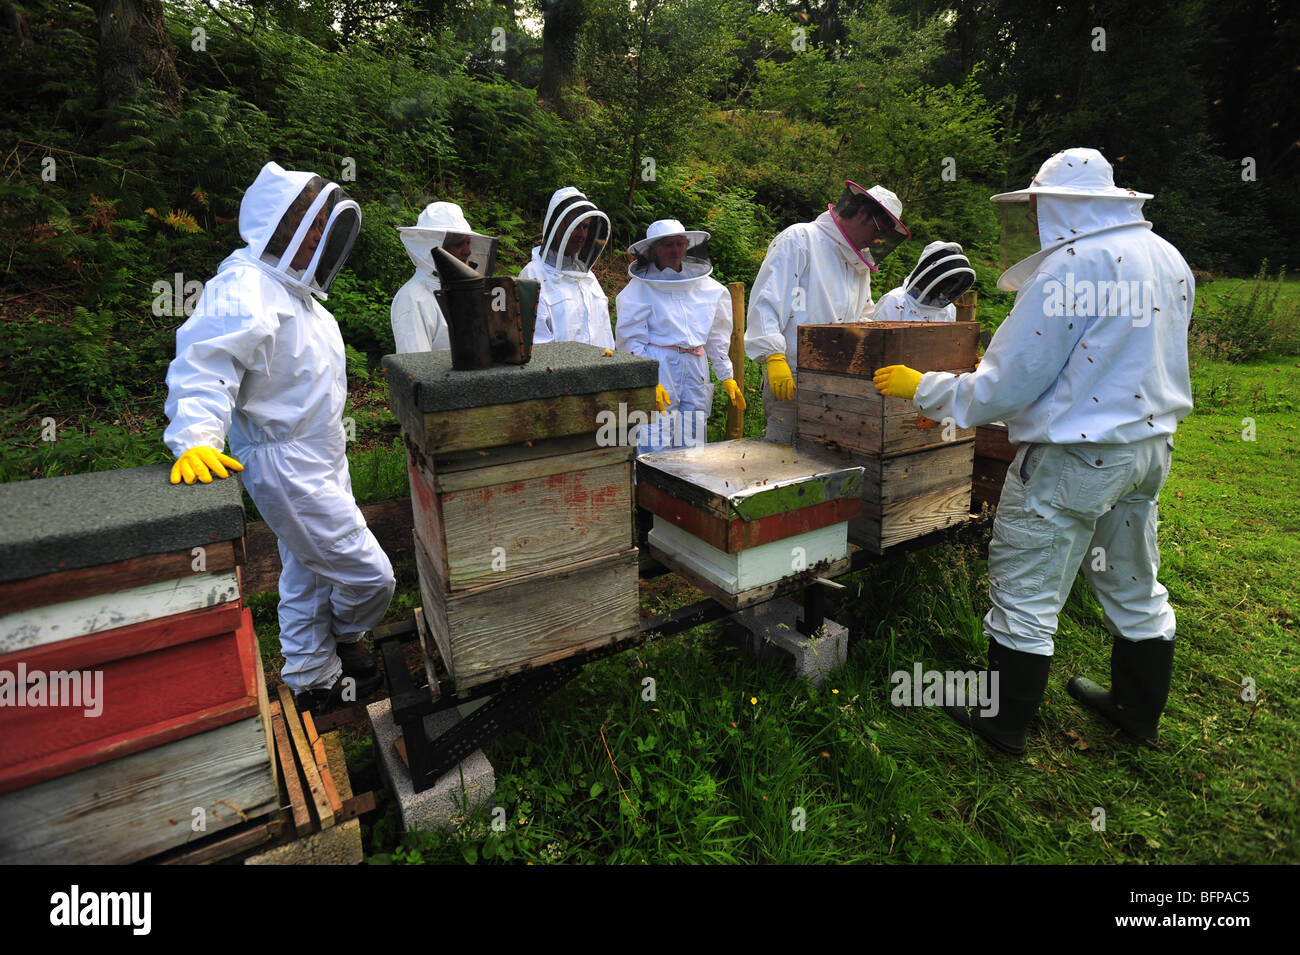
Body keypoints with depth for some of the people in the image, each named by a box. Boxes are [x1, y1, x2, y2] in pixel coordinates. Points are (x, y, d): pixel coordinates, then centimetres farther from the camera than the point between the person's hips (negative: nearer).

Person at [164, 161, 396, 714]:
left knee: (310, 574, 20)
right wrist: (196, 438, -42)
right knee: (369, 575, -5)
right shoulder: (244, 290, -19)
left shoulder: (292, 288, 13)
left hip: (319, 459, 11)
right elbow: (202, 369, -28)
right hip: (287, 467, -11)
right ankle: (346, 641, 27)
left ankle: (314, 677, 38)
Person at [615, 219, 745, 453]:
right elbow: (631, 342, -4)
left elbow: (716, 337, 20)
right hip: (657, 370, -4)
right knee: (655, 449, -9)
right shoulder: (640, 287, -1)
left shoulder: (706, 287, 13)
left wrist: (727, 377, 17)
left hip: (695, 372, 5)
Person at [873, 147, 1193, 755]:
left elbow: (1009, 381, -20)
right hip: (1150, 446, 9)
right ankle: (1138, 710, 39)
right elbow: (1134, 361, 16)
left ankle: (1003, 722, 18)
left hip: (1075, 453, -9)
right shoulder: (1169, 259, 8)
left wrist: (923, 389, -9)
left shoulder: (1069, 265, -19)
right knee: (1134, 588, 21)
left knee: (1026, 593, 4)